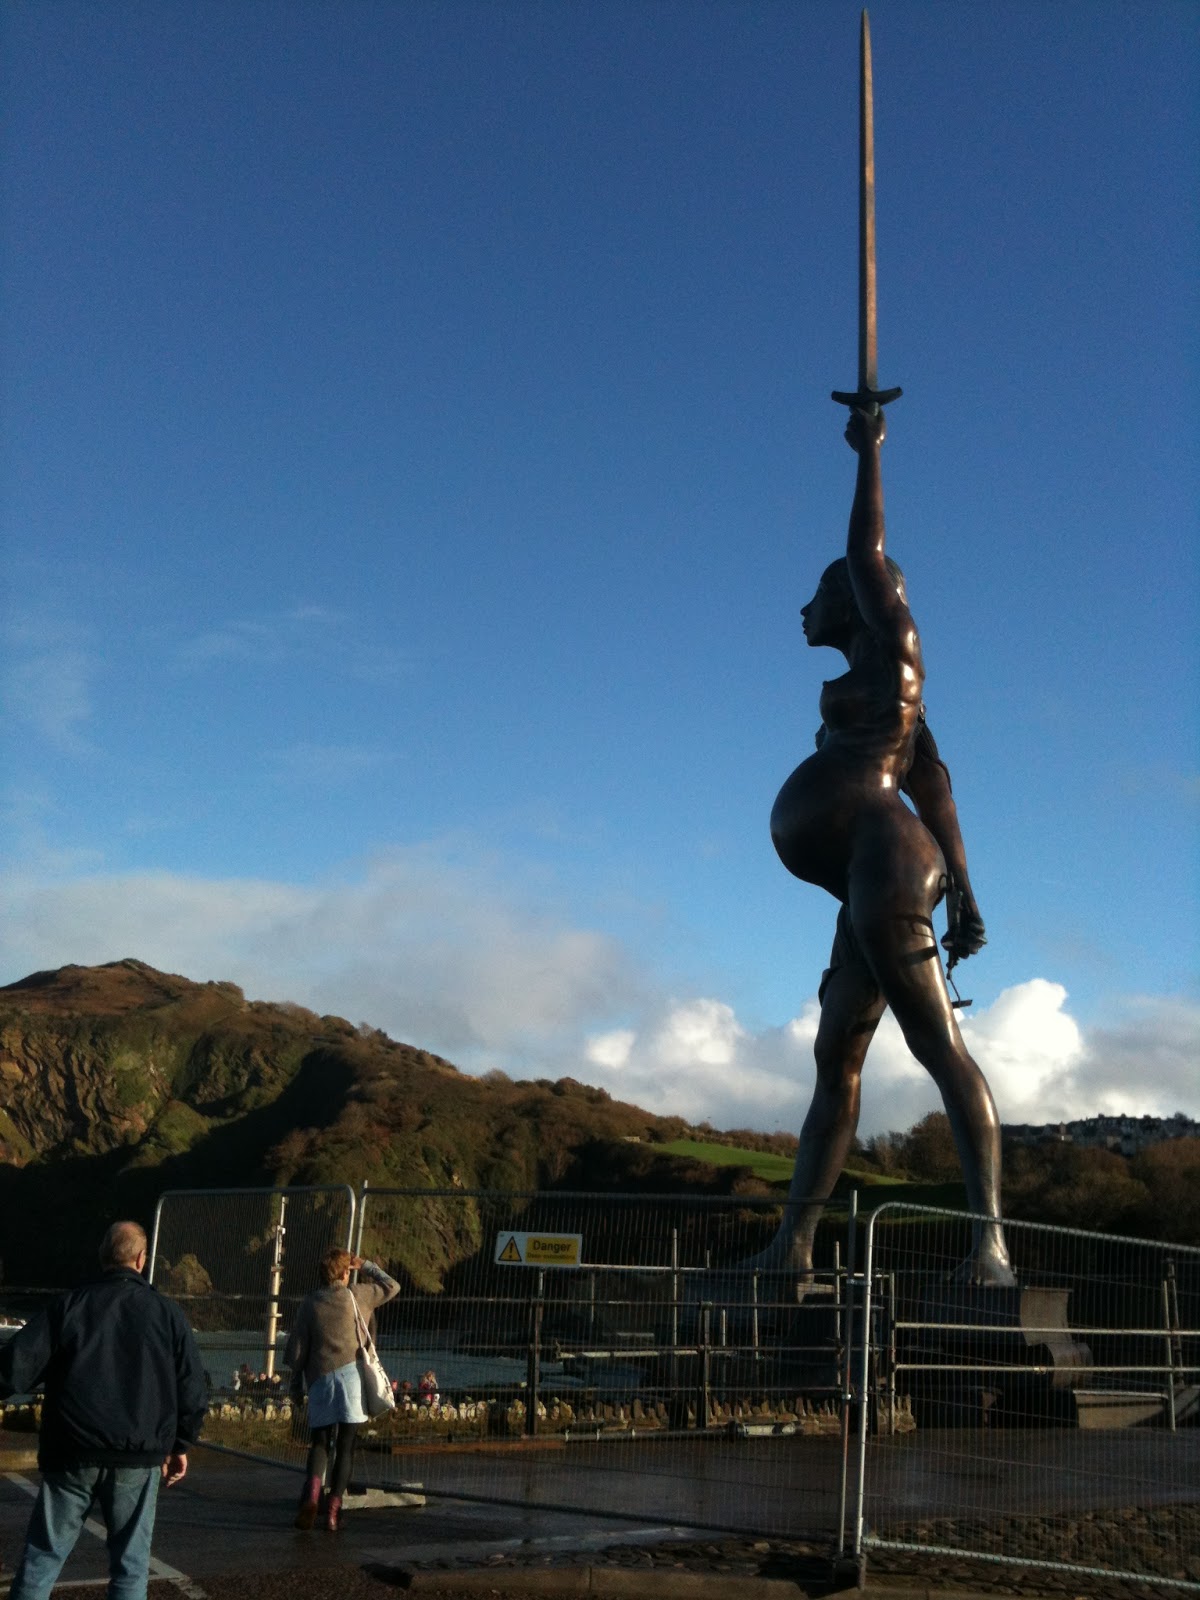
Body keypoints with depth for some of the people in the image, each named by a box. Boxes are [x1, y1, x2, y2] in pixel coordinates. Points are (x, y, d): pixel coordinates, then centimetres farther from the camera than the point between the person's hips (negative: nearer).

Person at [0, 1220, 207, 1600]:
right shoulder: (166, 1312, 3)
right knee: (130, 1564, 9)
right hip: (138, 1458, 0)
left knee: (43, 1556, 10)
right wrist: (180, 1445, 16)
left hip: (73, 1454, 0)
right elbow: (193, 1391, 4)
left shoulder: (69, 1305, 1)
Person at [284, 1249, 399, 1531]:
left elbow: (297, 1347, 7)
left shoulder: (310, 1302, 6)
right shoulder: (357, 1296, 3)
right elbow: (392, 1286, 18)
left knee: (320, 1442, 10)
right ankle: (333, 1506, -2)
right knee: (345, 1445, 5)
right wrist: (366, 1266, 26)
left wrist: (296, 1385, 17)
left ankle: (312, 1494, -13)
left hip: (320, 1378, 1)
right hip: (351, 1374, -1)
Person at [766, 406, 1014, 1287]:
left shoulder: (893, 651, 9)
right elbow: (933, 785, 22)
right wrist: (961, 890, 15)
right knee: (836, 1061, 6)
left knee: (940, 1044, -18)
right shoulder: (878, 692, 30)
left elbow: (868, 552, 0)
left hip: (881, 852, -10)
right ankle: (793, 1244, 9)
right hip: (866, 888, 10)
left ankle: (991, 1237, -24)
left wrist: (870, 450, 12)